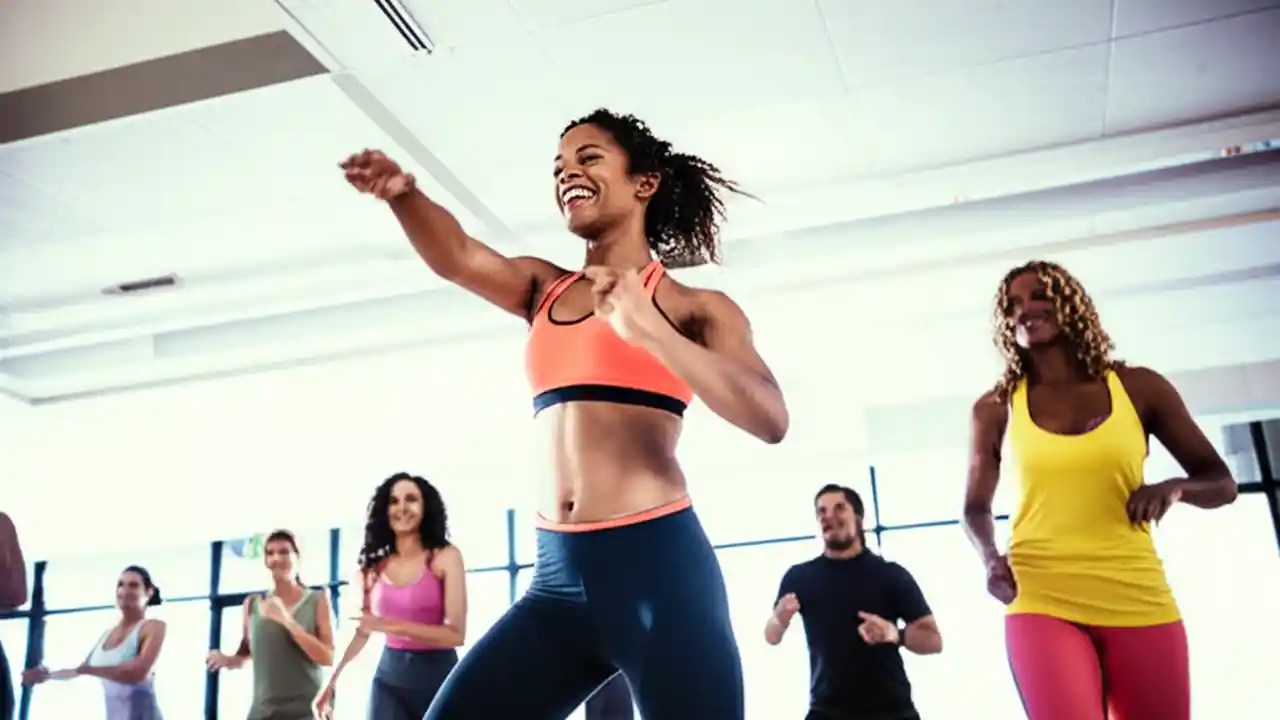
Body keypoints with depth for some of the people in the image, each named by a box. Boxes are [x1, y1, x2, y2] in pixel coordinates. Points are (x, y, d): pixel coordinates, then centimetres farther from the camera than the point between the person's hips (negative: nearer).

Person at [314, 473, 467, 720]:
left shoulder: (445, 557, -6)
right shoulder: (375, 566, 6)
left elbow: (456, 634, -14)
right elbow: (362, 631, 15)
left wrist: (392, 626, -21)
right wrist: (331, 683, 12)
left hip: (437, 676, -3)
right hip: (389, 677, 3)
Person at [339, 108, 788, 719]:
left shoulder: (691, 306, 3)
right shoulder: (544, 290, 16)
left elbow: (770, 420, -12)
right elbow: (454, 257, -2)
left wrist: (649, 330, -21)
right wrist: (402, 193, -23)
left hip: (657, 566, -5)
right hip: (559, 577, 5)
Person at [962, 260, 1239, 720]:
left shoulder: (1139, 388, 6)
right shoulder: (996, 408, 6)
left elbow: (1221, 482, 12)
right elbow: (976, 507, 15)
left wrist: (1175, 487, -10)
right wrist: (990, 558, -5)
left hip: (1139, 603, 2)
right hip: (1043, 603, -2)